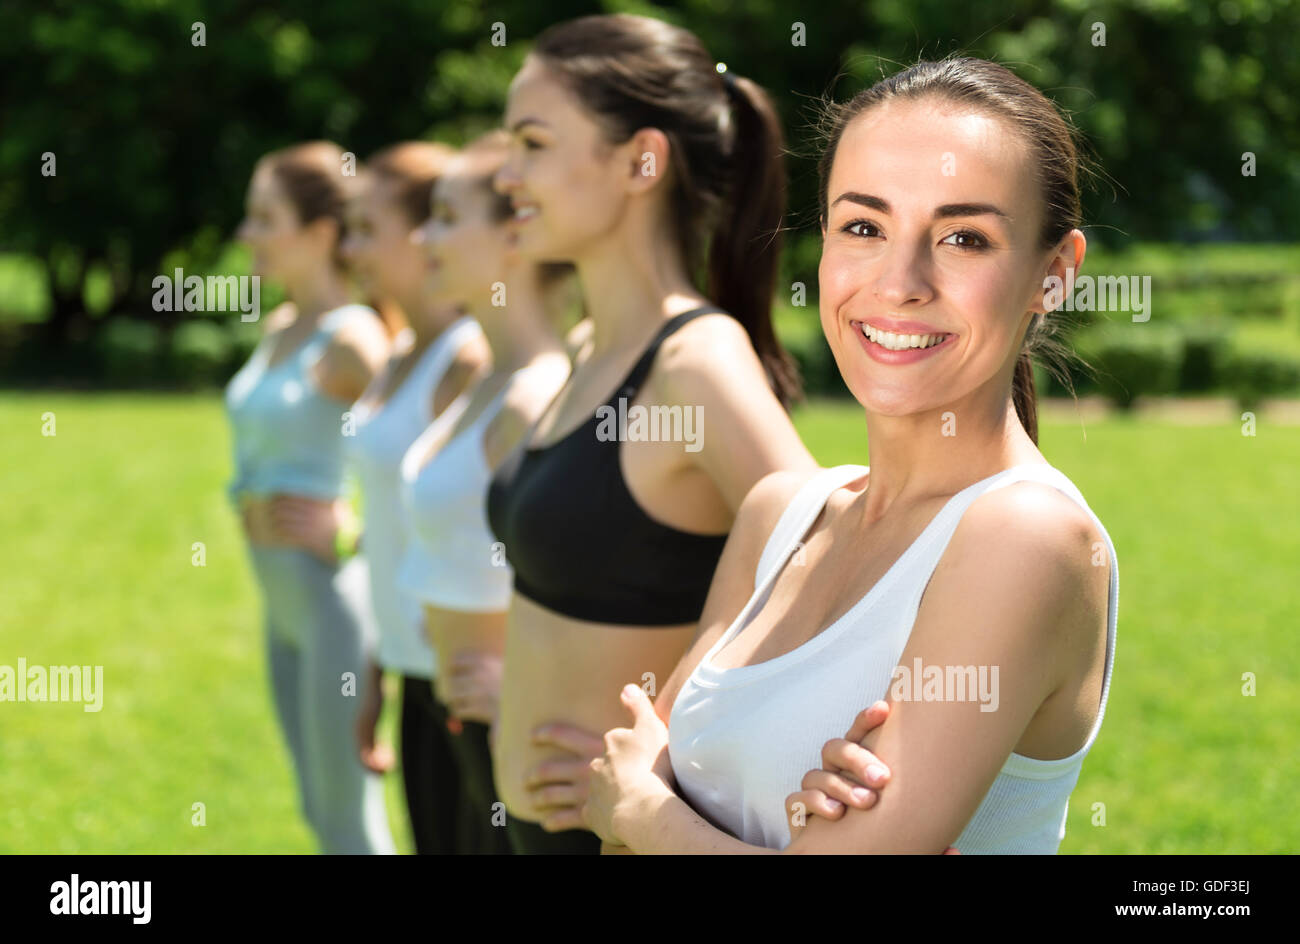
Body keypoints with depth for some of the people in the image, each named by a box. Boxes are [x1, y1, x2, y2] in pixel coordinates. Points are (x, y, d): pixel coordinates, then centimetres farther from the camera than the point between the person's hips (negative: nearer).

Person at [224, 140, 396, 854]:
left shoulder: (349, 339, -16)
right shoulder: (280, 328, 11)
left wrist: (355, 537, -17)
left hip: (332, 593, -9)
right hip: (281, 595, 9)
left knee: (349, 820, 0)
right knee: (320, 807, 18)